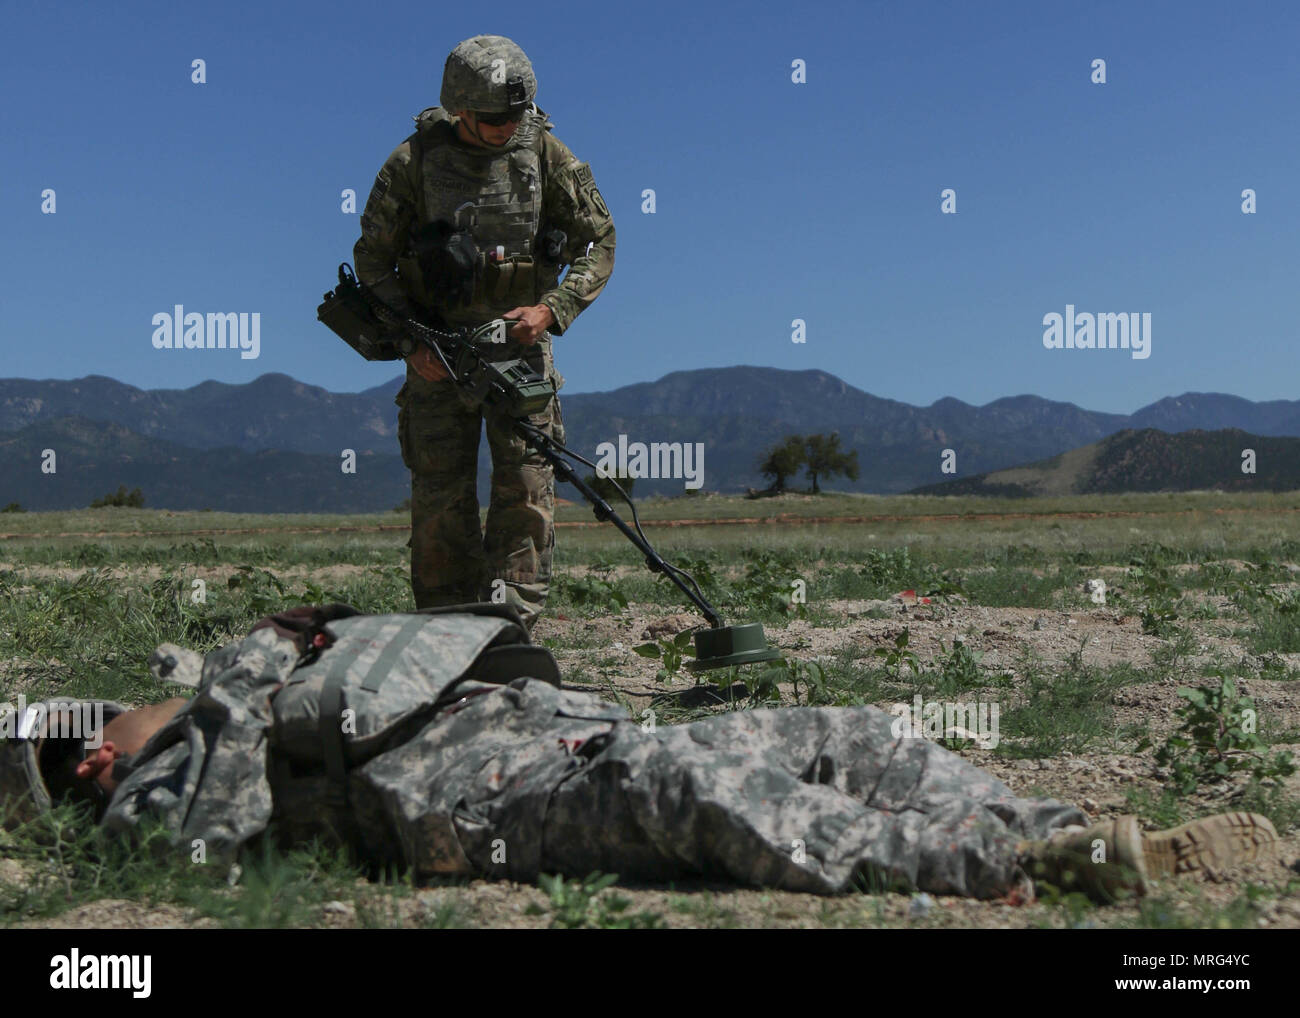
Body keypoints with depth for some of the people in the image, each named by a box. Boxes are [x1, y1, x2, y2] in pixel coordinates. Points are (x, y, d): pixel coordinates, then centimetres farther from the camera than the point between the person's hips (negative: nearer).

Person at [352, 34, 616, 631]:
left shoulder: (548, 156, -2)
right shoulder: (414, 161, -6)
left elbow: (599, 244, 3)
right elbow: (372, 259, 1)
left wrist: (552, 309, -12)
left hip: (519, 342, 1)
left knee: (527, 489, -8)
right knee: (440, 496, 0)